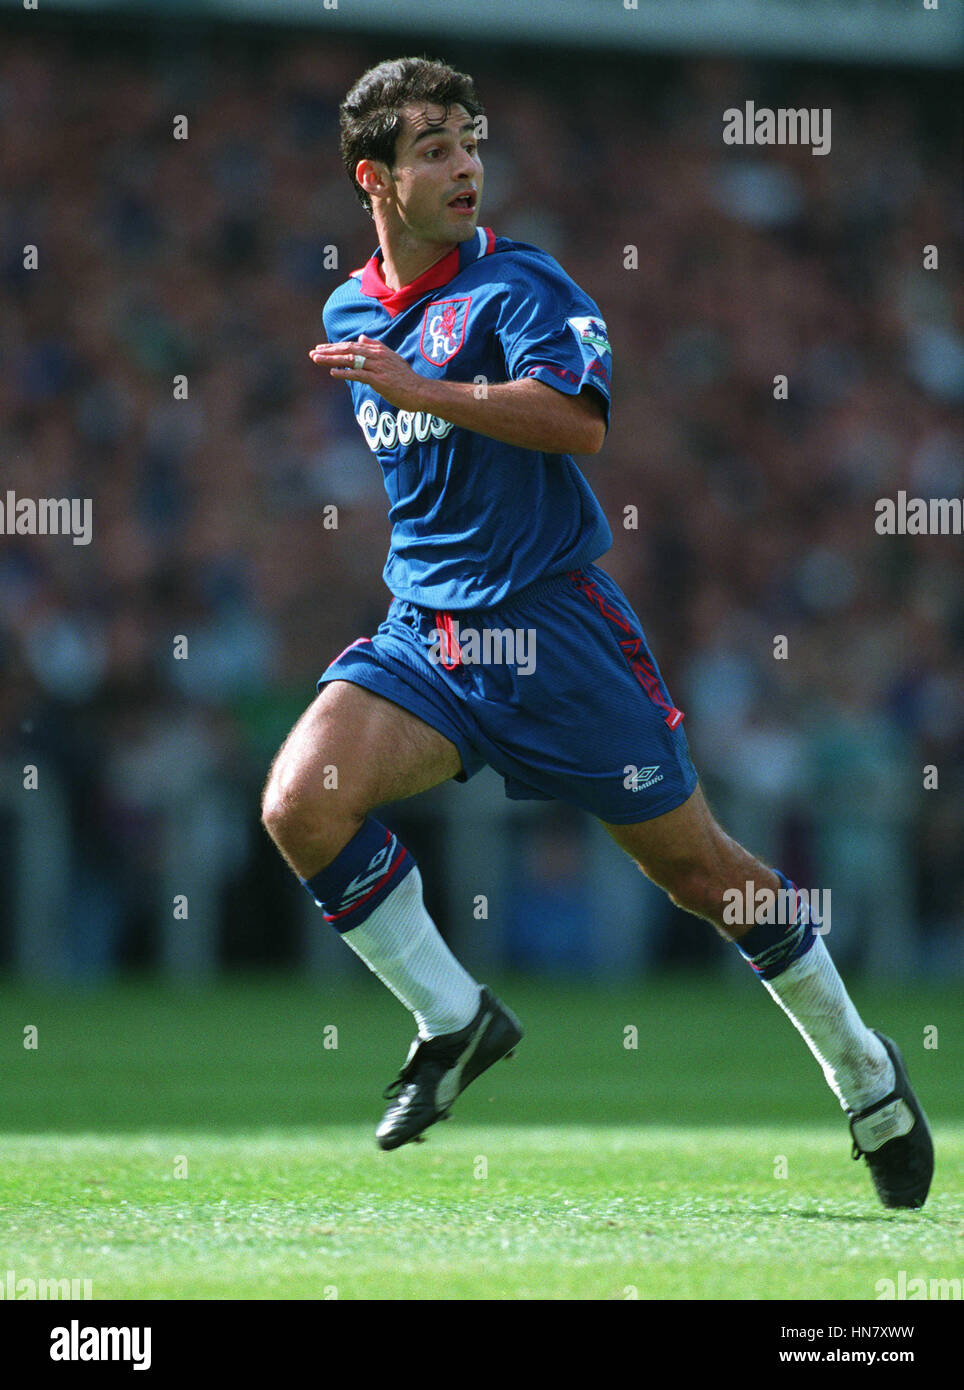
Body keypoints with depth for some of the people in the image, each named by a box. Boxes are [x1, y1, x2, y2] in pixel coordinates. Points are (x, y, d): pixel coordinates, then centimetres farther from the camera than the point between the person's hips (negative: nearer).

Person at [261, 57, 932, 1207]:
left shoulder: (517, 282, -8)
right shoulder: (350, 314, 12)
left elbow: (577, 419, -26)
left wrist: (421, 390, -30)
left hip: (554, 626, -5)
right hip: (422, 635, 5)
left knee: (697, 867, 0)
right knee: (301, 805, -20)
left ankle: (862, 1069, 20)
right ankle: (454, 1017, -2)